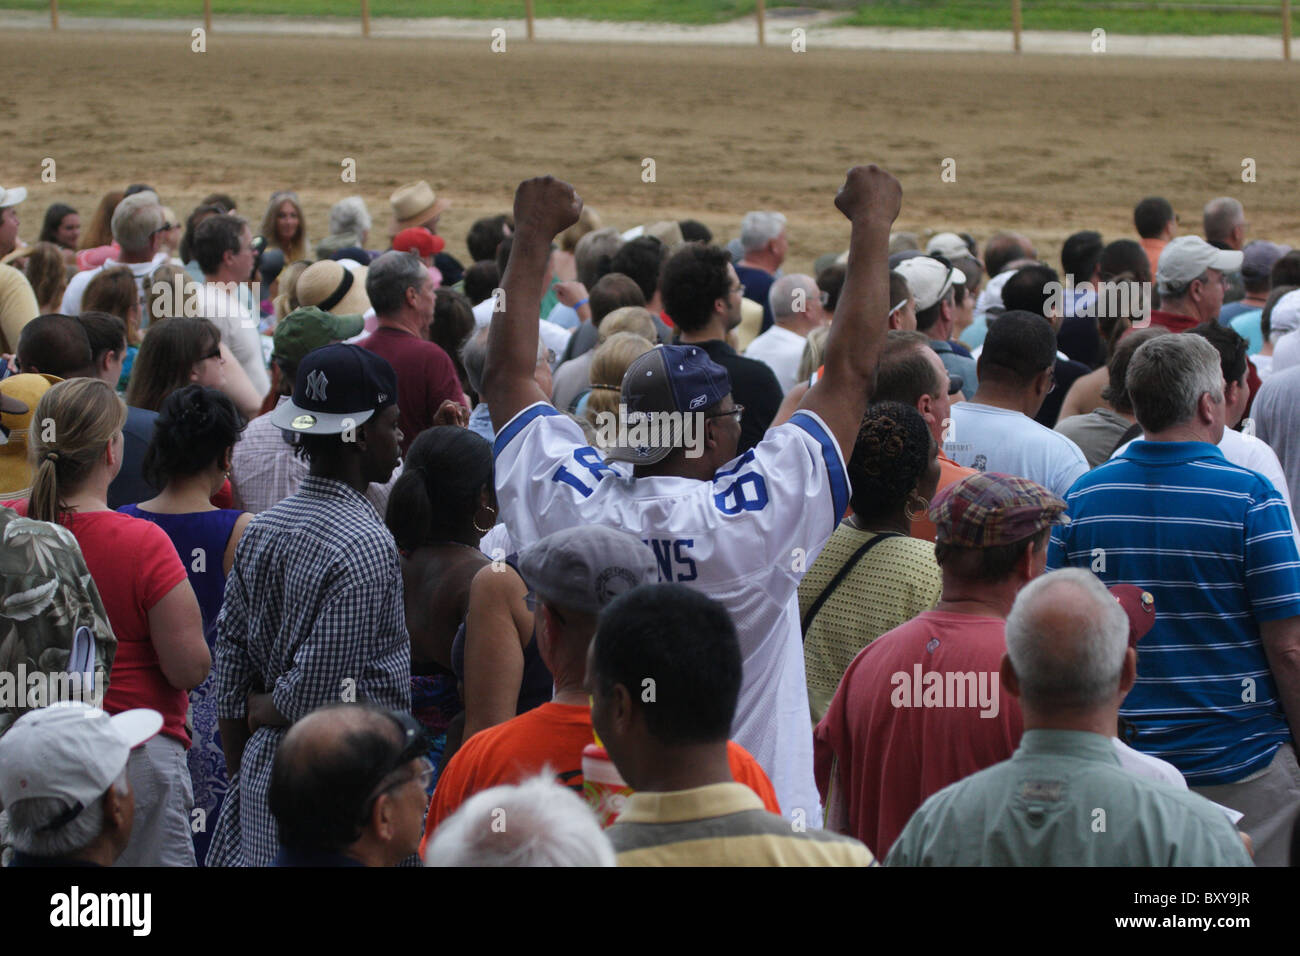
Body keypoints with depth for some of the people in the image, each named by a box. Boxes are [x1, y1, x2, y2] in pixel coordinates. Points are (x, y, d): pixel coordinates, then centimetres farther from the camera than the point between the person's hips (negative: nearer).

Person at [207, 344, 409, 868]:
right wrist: (271, 711, 1)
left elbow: (230, 658, 12)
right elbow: (322, 692, -20)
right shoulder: (366, 545, -17)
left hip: (263, 766, 8)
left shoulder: (262, 529, 7)